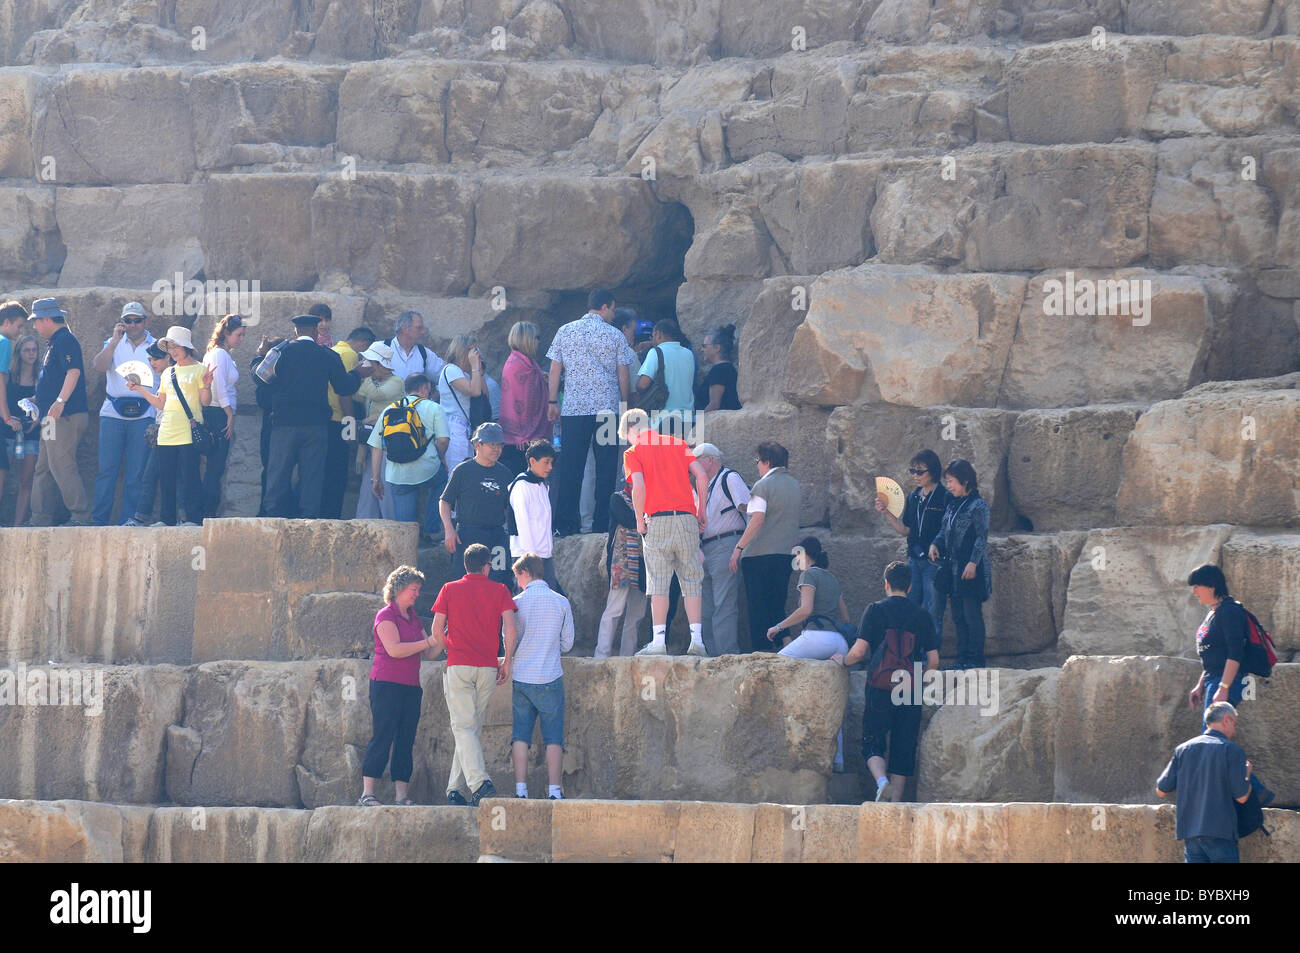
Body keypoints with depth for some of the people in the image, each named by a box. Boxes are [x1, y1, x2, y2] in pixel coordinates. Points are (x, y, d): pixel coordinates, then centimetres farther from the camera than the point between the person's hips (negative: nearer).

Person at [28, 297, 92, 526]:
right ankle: (40, 521, 15)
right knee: (44, 469, 12)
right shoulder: (55, 342, 22)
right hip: (55, 417, 11)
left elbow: (74, 371, -24)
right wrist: (39, 399, 34)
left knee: (61, 466, -14)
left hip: (64, 417, -11)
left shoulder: (65, 341, -11)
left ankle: (81, 516, -14)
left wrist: (60, 401, -33)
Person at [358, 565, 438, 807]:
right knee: (382, 738, -11)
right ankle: (367, 794, -10)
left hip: (411, 687, 8)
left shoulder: (413, 619, 18)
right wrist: (428, 642, -15)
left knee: (406, 741, 3)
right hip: (386, 684, -8)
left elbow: (428, 655, 18)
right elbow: (394, 649, -17)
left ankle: (401, 795, 2)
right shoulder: (386, 616, -4)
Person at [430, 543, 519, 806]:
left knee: (463, 728, -7)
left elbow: (437, 630, 3)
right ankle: (454, 788, 12)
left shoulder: (450, 590, 5)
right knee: (472, 728, 11)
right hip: (488, 668, 2)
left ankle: (480, 782, -26)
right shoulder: (499, 591, 5)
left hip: (458, 666, -2)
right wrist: (507, 661, 5)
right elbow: (511, 629, -4)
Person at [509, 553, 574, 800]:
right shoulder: (561, 602, 0)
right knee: (553, 738, 3)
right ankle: (554, 790, -3)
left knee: (520, 736, 5)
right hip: (550, 678, 0)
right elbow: (567, 643, 6)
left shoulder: (516, 603, -3)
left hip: (521, 678, 0)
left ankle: (521, 788, 0)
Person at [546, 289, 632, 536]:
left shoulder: (565, 332, 6)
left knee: (570, 467, 2)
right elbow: (623, 375, 3)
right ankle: (602, 522, 1)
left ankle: (565, 523, 0)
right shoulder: (615, 336, 2)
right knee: (605, 467, 3)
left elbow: (555, 369, 6)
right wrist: (624, 404, 14)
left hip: (573, 408, 2)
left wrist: (553, 401, 12)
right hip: (607, 408, -1)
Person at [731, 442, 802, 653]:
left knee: (757, 606, -2)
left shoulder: (763, 486, -9)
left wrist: (738, 548, -18)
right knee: (777, 606, 12)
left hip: (759, 555, -7)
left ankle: (761, 649, -5)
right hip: (786, 554, 7)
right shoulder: (795, 486, 13)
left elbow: (758, 519, -19)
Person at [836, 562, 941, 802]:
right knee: (903, 746, 8)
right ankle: (896, 801, 5)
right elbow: (933, 660, 7)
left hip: (881, 686, -2)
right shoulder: (922, 615, 6)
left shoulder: (875, 610, -2)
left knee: (873, 741, 3)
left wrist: (843, 661, 12)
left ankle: (882, 780, -25)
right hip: (911, 689, 3)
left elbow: (859, 651, -9)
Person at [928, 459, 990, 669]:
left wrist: (973, 563, -19)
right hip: (953, 569, 8)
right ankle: (962, 658, 16)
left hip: (971, 572, -8)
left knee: (972, 615, -5)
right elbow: (944, 531, 20)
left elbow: (982, 538, -13)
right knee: (958, 616, 10)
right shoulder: (952, 505, 14)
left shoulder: (978, 506, -9)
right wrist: (935, 544, 0)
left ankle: (975, 658, -1)